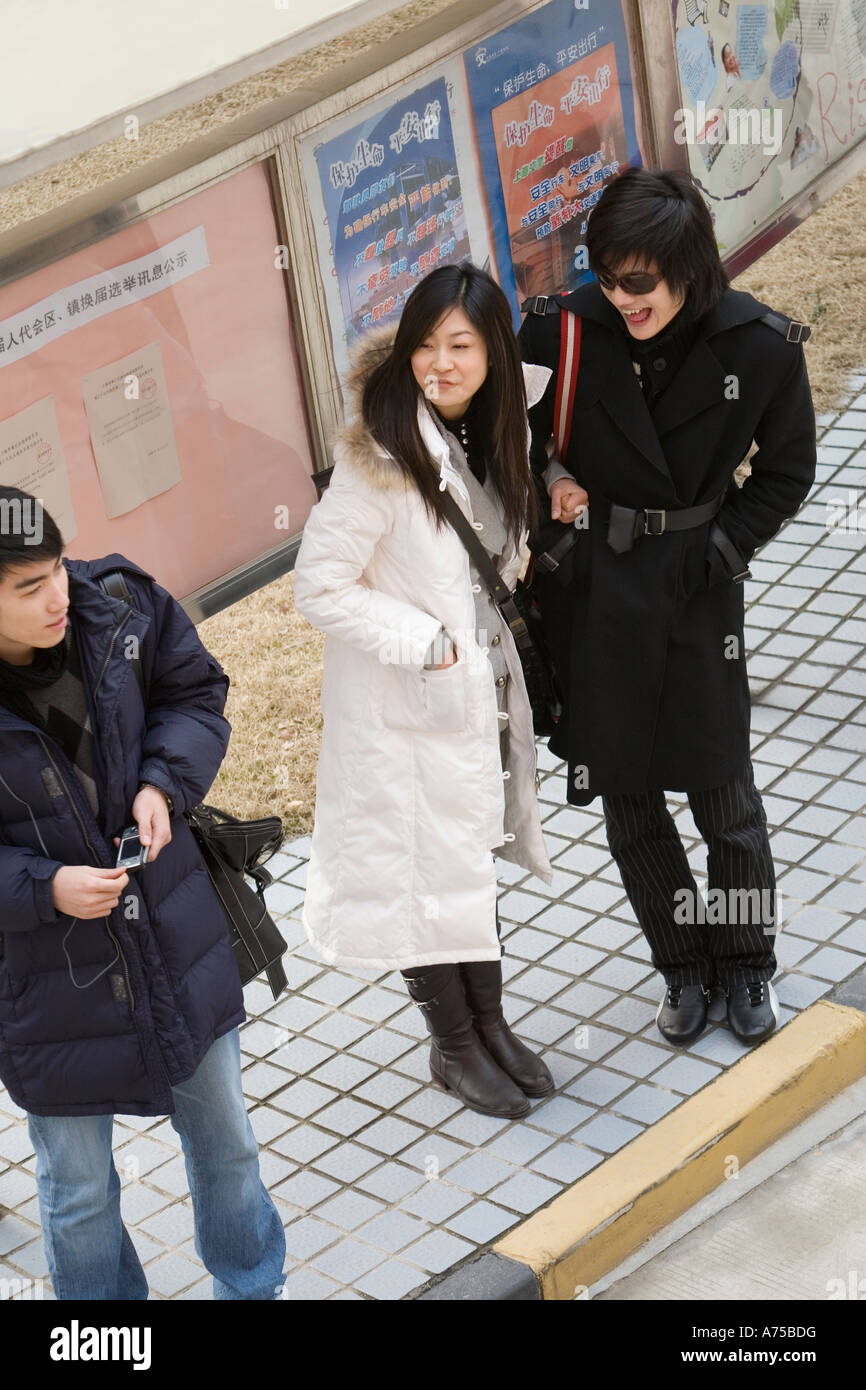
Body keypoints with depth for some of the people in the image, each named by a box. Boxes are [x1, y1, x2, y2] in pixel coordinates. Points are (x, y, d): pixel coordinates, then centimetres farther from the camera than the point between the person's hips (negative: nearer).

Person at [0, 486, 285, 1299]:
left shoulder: (119, 607, -15)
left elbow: (196, 694, 2)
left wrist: (164, 783, -16)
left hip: (173, 939, 4)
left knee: (226, 1139, 23)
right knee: (79, 1194, 14)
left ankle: (252, 1286, 50)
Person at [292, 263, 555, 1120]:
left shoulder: (491, 433, -1)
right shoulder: (380, 458, -24)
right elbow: (319, 586, -21)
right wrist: (426, 644, -18)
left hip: (482, 688, 7)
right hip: (403, 708, -7)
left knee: (476, 854, 19)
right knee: (424, 868, 8)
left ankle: (490, 1023, 35)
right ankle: (454, 1047, 26)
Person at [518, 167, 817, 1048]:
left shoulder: (762, 347, -14)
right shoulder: (566, 329, -14)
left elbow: (786, 473, 2)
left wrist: (720, 552, -7)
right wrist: (546, 478, -14)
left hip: (698, 587, -1)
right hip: (594, 588, 1)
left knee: (723, 792, 8)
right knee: (626, 795, 12)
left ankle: (746, 964, 32)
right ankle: (684, 966, 32)